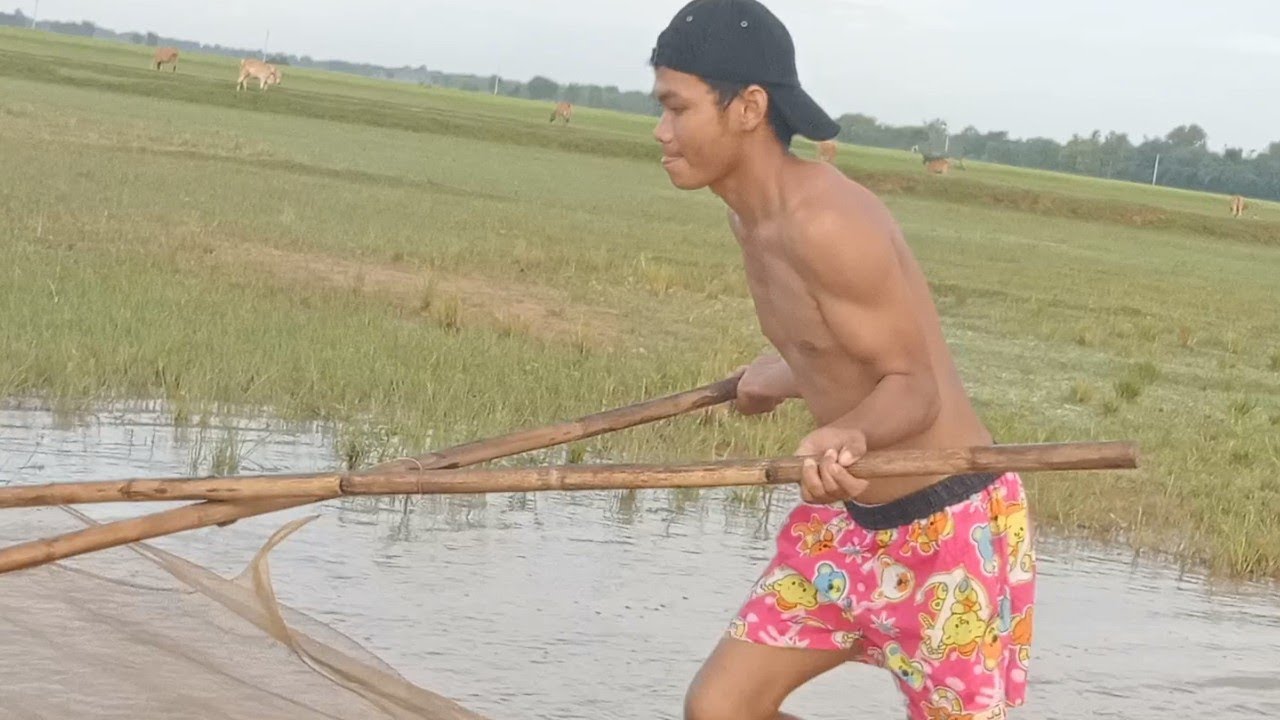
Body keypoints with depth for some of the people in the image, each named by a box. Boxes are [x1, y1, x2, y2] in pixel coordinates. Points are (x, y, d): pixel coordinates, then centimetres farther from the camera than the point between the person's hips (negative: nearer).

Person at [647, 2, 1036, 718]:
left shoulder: (827, 223, -26)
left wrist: (848, 434, -44)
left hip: (951, 530, -9)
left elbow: (915, 386, -22)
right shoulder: (753, 220, 1)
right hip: (849, 520, 9)